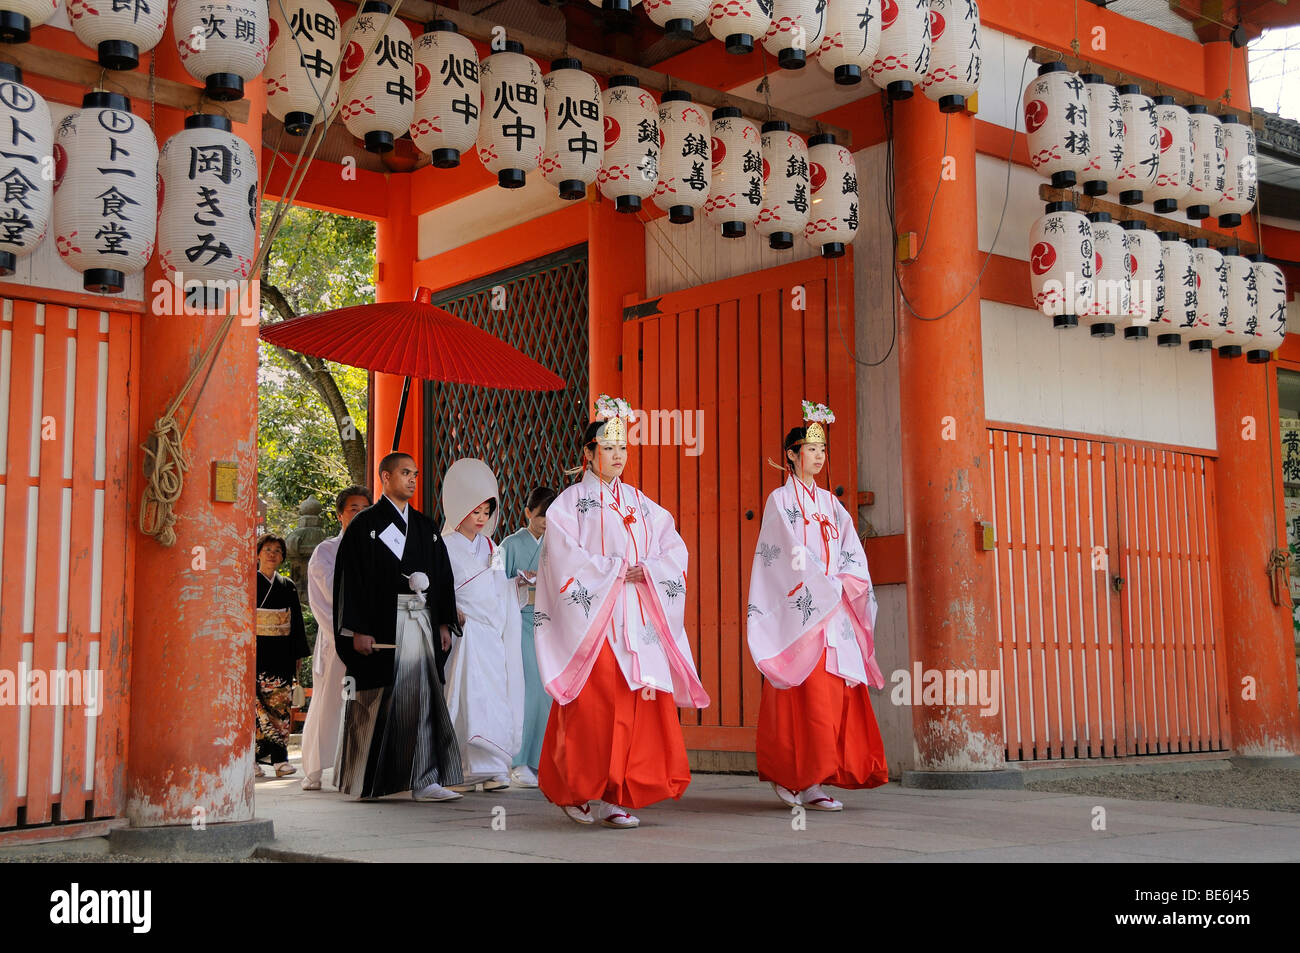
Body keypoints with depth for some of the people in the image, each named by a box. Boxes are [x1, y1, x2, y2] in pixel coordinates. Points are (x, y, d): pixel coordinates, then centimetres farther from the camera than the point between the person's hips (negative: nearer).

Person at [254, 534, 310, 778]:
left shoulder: (288, 587, 14)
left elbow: (297, 623, 15)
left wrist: (298, 655, 10)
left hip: (281, 655, 3)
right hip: (256, 652, -3)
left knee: (280, 703, -1)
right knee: (256, 703, -8)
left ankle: (280, 758, 0)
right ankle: (255, 758, -3)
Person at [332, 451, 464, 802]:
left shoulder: (424, 526, 17)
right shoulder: (365, 524, -1)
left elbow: (442, 575, 19)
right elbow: (350, 578, -6)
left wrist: (444, 622, 11)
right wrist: (358, 630, -13)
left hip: (420, 624, 5)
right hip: (380, 625, -5)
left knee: (423, 698, 0)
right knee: (377, 703, 0)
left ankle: (424, 780, 1)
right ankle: (365, 782, 12)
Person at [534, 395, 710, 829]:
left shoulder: (640, 503, 17)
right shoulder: (570, 501, 3)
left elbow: (674, 550, 10)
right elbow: (564, 559, -10)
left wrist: (646, 570, -9)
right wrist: (616, 570, -13)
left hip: (639, 621, 5)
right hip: (593, 618, -5)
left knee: (641, 704, -1)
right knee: (593, 706, -8)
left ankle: (616, 797, 5)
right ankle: (576, 791, 6)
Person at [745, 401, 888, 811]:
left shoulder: (829, 502, 18)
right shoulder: (781, 499, 0)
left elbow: (854, 556, 12)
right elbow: (793, 554, -10)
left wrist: (846, 583, -6)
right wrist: (828, 586, -11)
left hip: (834, 611, 6)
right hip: (799, 610, -6)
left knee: (836, 693, 1)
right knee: (807, 693, -10)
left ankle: (808, 782, 5)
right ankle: (796, 778, -2)